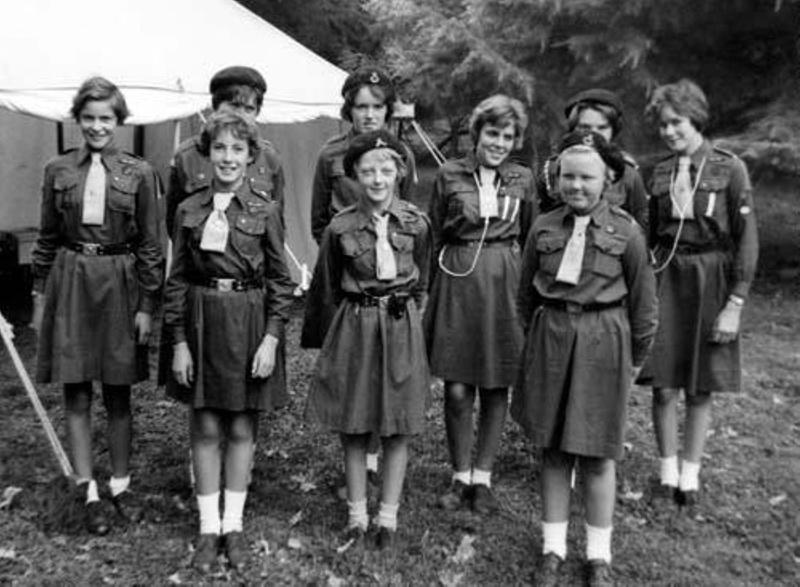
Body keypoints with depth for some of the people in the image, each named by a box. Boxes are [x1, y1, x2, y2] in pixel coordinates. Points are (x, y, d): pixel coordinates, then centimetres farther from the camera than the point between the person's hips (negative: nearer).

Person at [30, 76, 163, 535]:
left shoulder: (139, 173, 0)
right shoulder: (59, 171, 5)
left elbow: (150, 245, -1)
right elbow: (47, 239, 10)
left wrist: (147, 304, -4)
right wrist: (40, 295, 8)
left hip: (118, 284, -1)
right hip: (70, 283, 2)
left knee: (118, 393, 8)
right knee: (76, 393, 5)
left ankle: (121, 484, 24)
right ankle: (89, 492, 17)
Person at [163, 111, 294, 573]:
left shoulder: (266, 210, -2)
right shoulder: (189, 210, 4)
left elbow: (281, 280, -2)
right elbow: (177, 280, 5)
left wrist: (271, 338, -10)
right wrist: (179, 341, -1)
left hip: (250, 322, -1)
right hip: (201, 322, 2)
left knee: (242, 429, 8)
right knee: (205, 428, 7)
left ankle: (234, 524, 23)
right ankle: (209, 527, 21)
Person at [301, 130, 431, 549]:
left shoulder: (416, 224, -4)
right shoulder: (340, 227, -5)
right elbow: (327, 288, 5)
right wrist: (329, 338, 9)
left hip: (401, 328, 0)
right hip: (353, 328, 0)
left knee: (398, 429, 7)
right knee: (352, 428, 8)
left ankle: (388, 516, 22)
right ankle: (356, 513, 25)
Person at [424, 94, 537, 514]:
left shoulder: (522, 179, 7)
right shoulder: (449, 175, 3)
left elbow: (530, 237, 15)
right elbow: (434, 236, 9)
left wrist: (512, 272, 9)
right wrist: (441, 280, 4)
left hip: (505, 283, 2)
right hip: (457, 280, -1)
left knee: (497, 386, 7)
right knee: (457, 389, -1)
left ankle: (482, 477, 23)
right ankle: (460, 476, 19)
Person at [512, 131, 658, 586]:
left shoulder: (626, 232, -7)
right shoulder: (543, 228, 0)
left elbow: (643, 304, 0)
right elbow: (527, 295, 11)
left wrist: (636, 358, 5)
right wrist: (537, 339, 13)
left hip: (603, 345, -2)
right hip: (549, 342, 3)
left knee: (597, 455, 7)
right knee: (553, 450, 11)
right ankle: (554, 548, 26)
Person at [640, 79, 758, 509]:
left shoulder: (729, 168, -4)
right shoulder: (660, 172, 7)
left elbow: (747, 240, -6)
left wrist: (735, 304, -11)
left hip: (710, 280, -2)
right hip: (666, 279, 2)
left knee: (700, 390, 6)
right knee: (663, 386, 1)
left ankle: (690, 475, 22)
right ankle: (668, 474, 18)